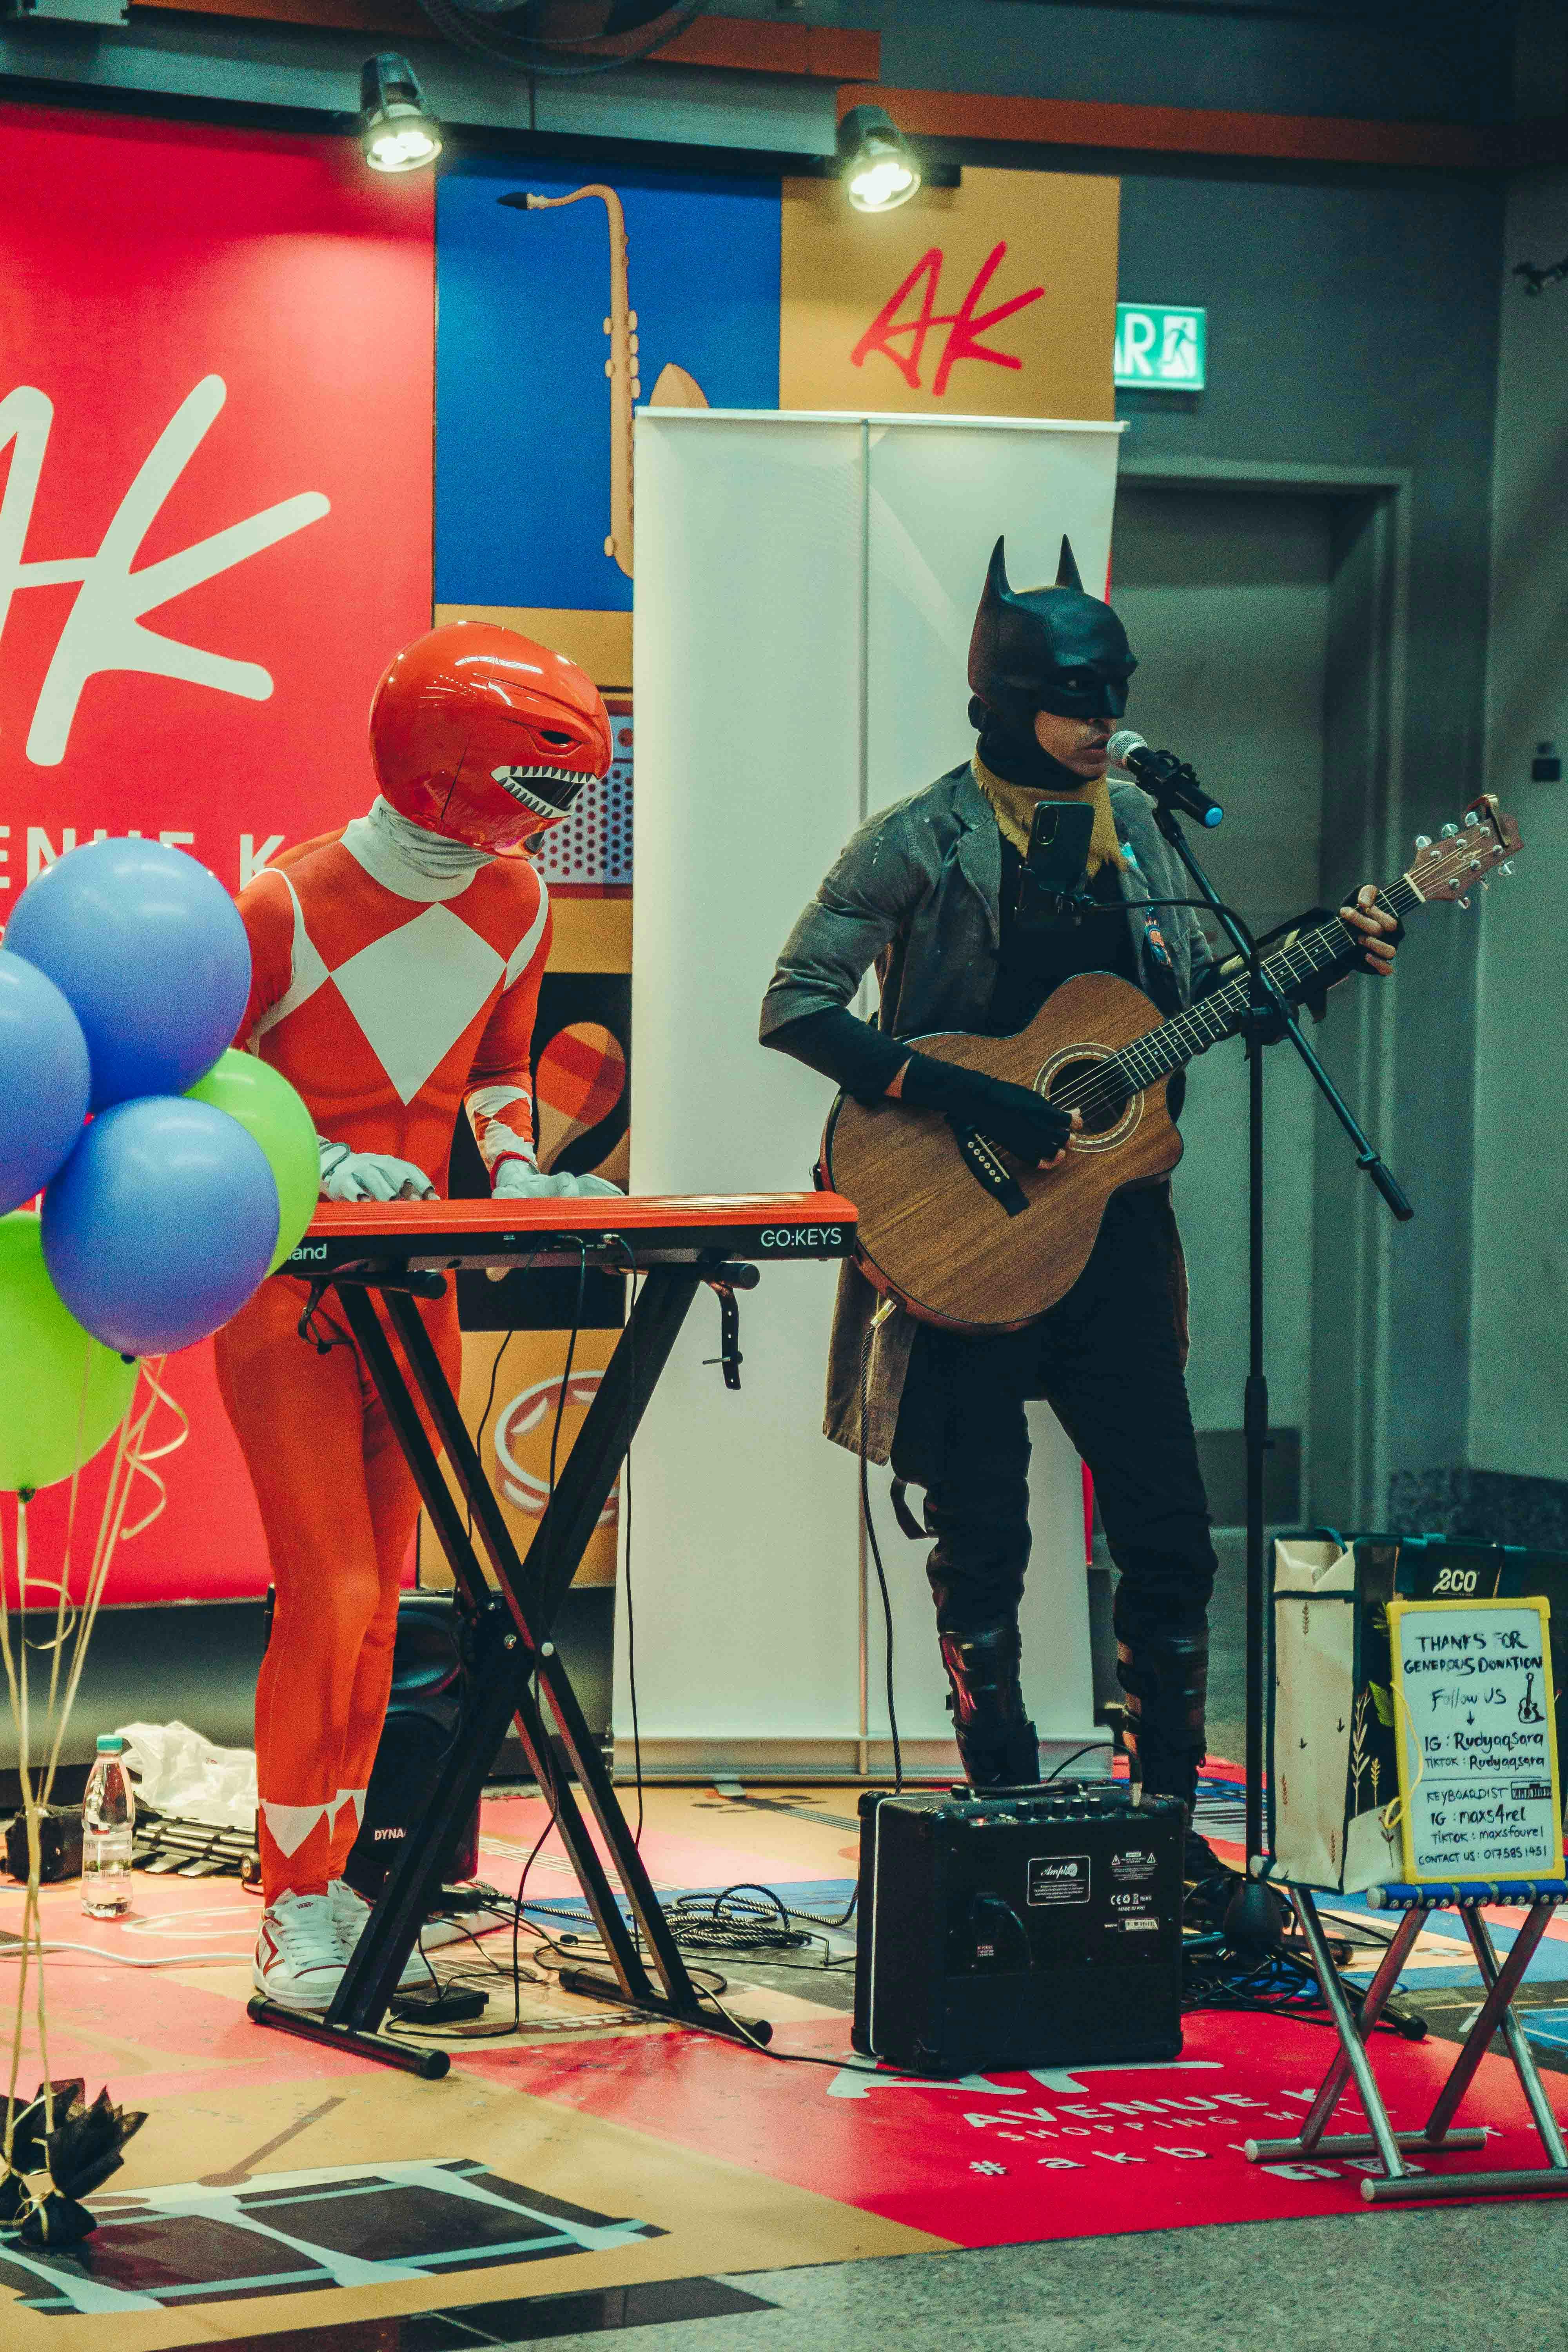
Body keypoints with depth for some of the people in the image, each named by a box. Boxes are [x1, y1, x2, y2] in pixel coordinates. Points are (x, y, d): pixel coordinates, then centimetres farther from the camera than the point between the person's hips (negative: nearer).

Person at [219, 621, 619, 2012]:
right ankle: (294, 1906, -2)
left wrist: (512, 1169, 1)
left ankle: (328, 1875, 14)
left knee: (377, 1599, 6)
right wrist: (317, 1167, -20)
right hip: (284, 1290, -6)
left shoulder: (516, 905, 4)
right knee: (331, 1597, -11)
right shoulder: (292, 909, -15)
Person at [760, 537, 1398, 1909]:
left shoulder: (1131, 830, 9)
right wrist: (971, 1100, -22)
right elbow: (795, 1009, -15)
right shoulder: (927, 842, -8)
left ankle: (1171, 1825, 14)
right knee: (983, 1544, 2)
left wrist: (1324, 957, 2)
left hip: (1112, 1228, 5)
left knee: (1170, 1537, 3)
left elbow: (1204, 994, 20)